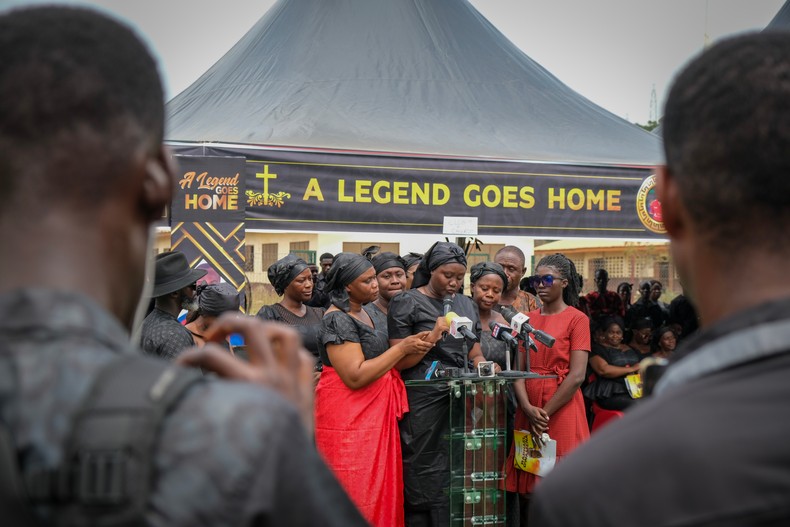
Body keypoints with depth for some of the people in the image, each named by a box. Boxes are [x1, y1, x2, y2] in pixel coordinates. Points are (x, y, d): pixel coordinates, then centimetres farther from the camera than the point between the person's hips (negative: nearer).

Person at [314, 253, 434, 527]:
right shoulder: (337, 319, -15)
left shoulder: (367, 314, 13)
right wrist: (402, 347, -16)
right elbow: (355, 376, -22)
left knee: (380, 487, 10)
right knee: (353, 495, -4)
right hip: (347, 419, -9)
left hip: (376, 412, 9)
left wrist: (417, 343, 4)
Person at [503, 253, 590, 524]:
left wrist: (545, 413, -13)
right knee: (527, 489, 6)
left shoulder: (576, 319, -4)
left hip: (561, 409, -5)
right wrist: (528, 408, -11)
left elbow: (577, 375, -11)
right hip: (527, 411, 5)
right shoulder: (528, 319, 13)